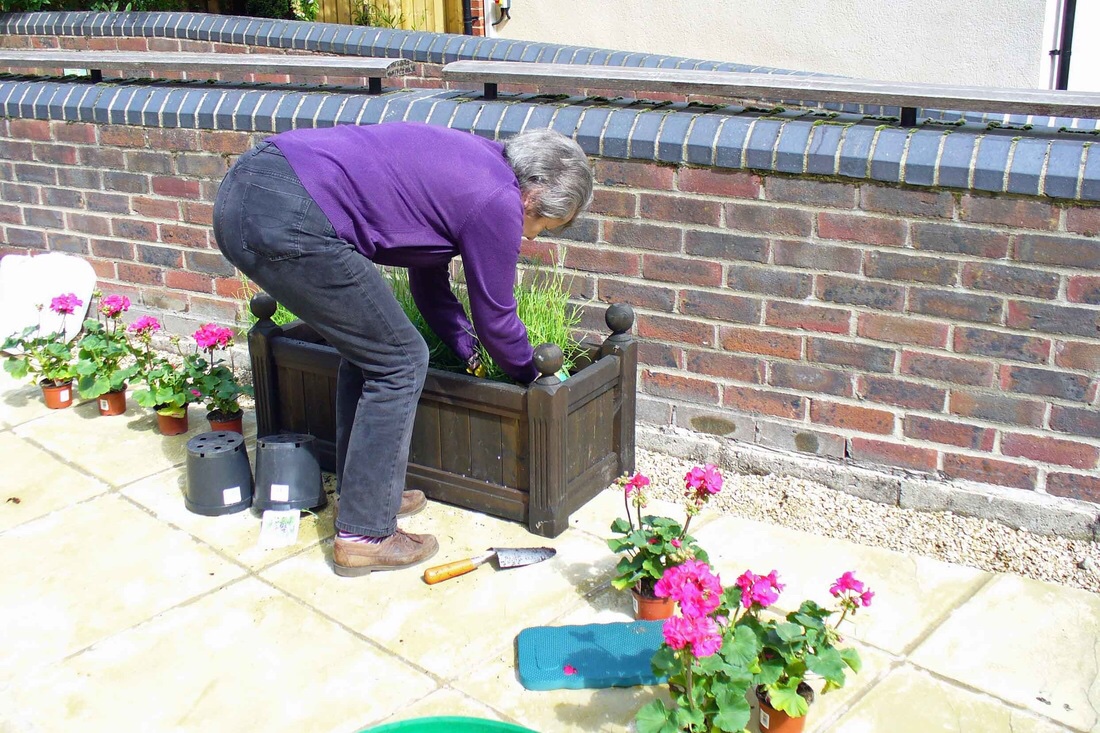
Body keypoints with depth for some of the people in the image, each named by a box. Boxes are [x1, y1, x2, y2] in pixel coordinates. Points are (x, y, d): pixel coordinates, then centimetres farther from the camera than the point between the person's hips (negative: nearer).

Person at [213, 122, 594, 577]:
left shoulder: (463, 164, 23)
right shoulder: (498, 202, -4)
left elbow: (430, 283, 32)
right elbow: (495, 317, 7)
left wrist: (469, 351, 36)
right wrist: (528, 373, 26)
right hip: (288, 220, -10)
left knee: (368, 348, 22)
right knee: (399, 362, 2)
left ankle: (360, 495, 33)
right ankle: (364, 534, 10)